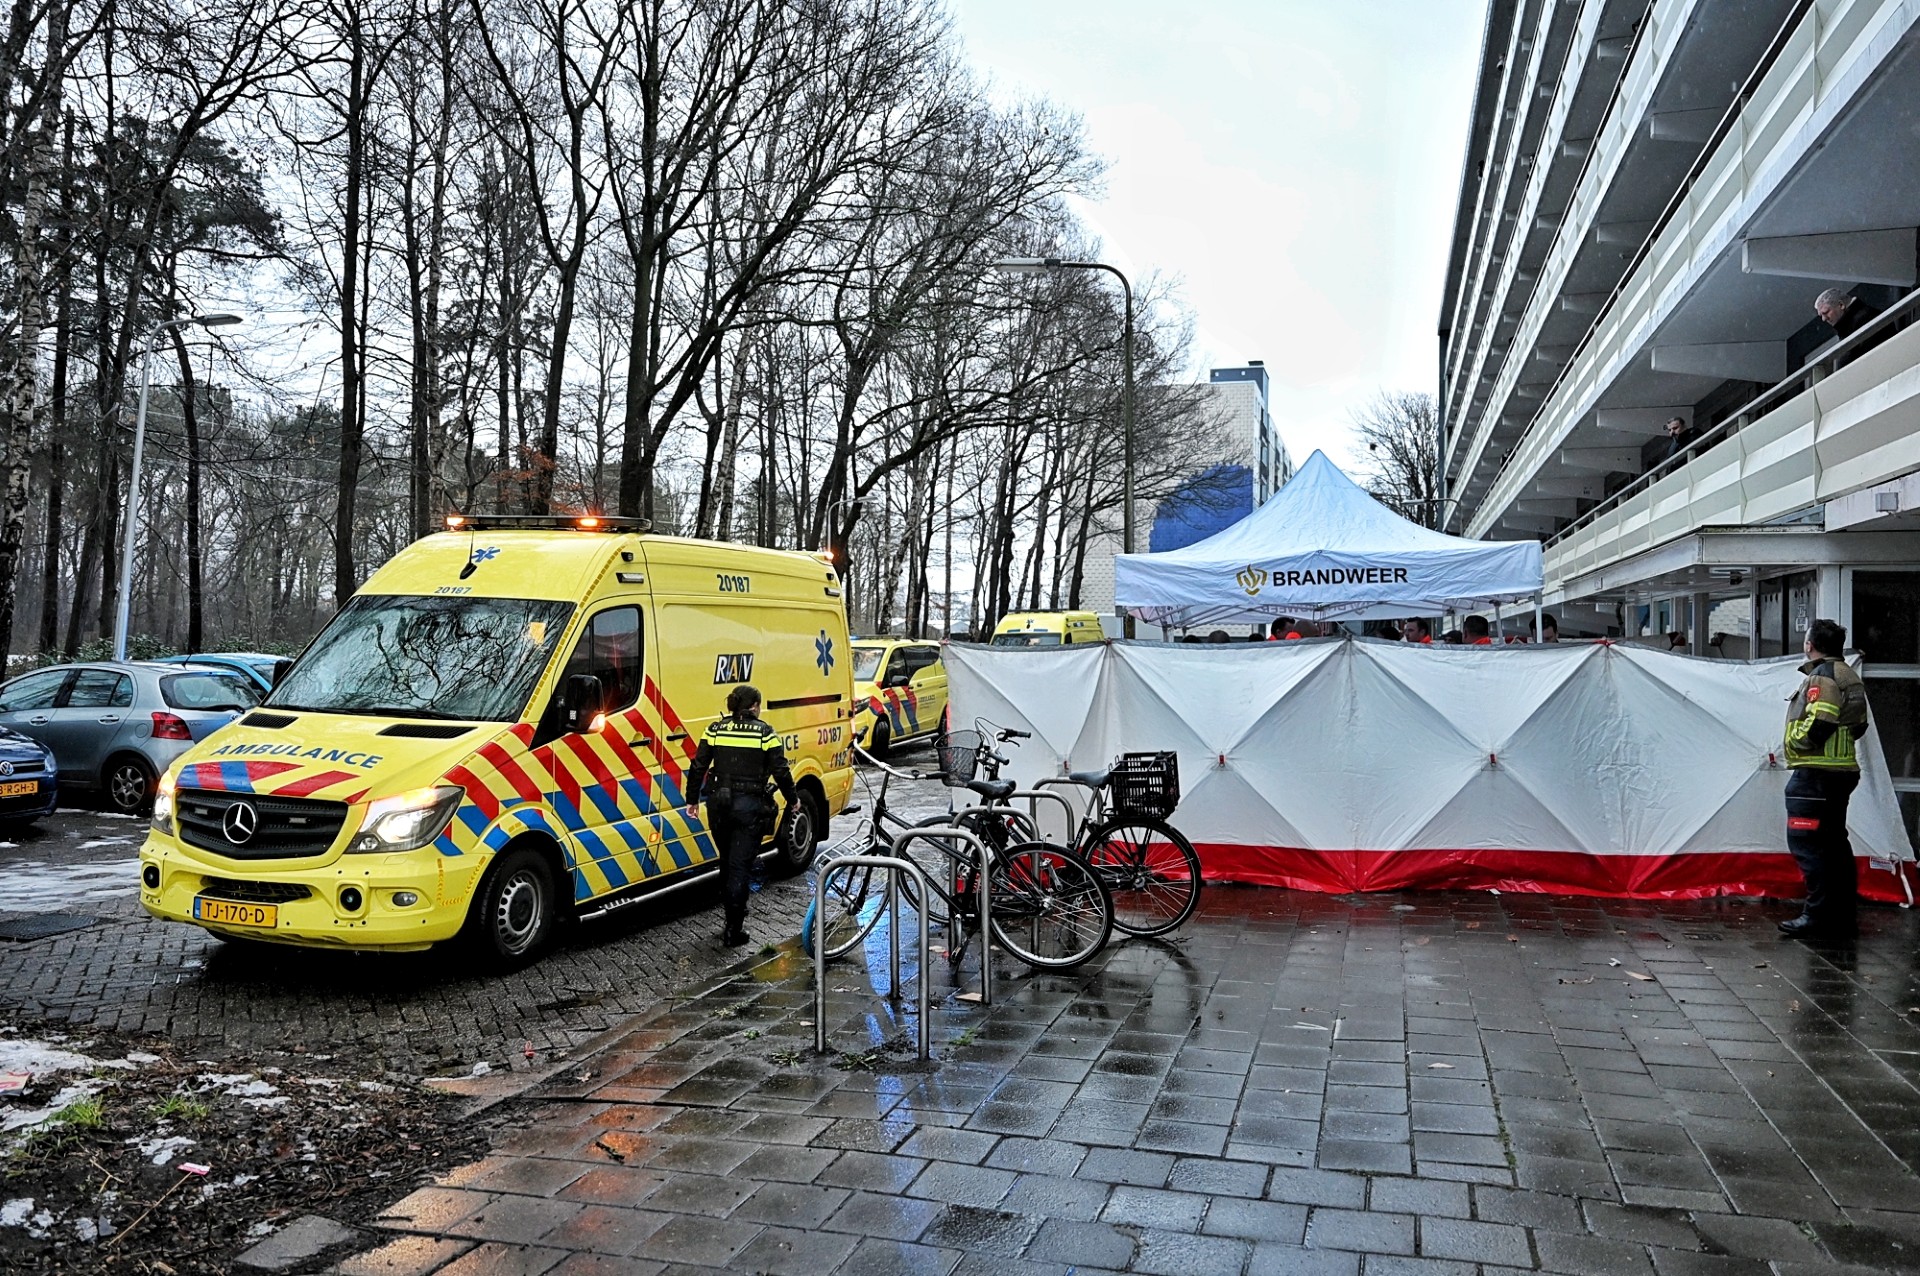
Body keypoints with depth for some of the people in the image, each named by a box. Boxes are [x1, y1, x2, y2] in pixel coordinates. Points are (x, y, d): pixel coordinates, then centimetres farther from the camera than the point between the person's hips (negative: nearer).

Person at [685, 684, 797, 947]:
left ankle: (734, 913, 33)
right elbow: (781, 772, -4)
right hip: (750, 806, -3)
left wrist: (692, 799, 12)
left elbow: (698, 767, 2)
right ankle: (734, 930, 1)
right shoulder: (764, 733, -5)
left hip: (719, 804, 3)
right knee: (740, 866, 1)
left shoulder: (715, 730, 3)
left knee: (727, 861, 21)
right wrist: (791, 800, 10)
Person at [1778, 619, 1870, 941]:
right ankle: (1843, 916, 20)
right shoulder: (1849, 676, 17)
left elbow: (1817, 725, -23)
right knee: (1835, 842, 15)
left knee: (1806, 842, -9)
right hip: (1843, 771, 11)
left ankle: (1818, 916, -11)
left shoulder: (1822, 677, -15)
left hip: (1816, 772, -11)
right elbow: (1858, 726, 20)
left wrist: (1792, 745, -8)